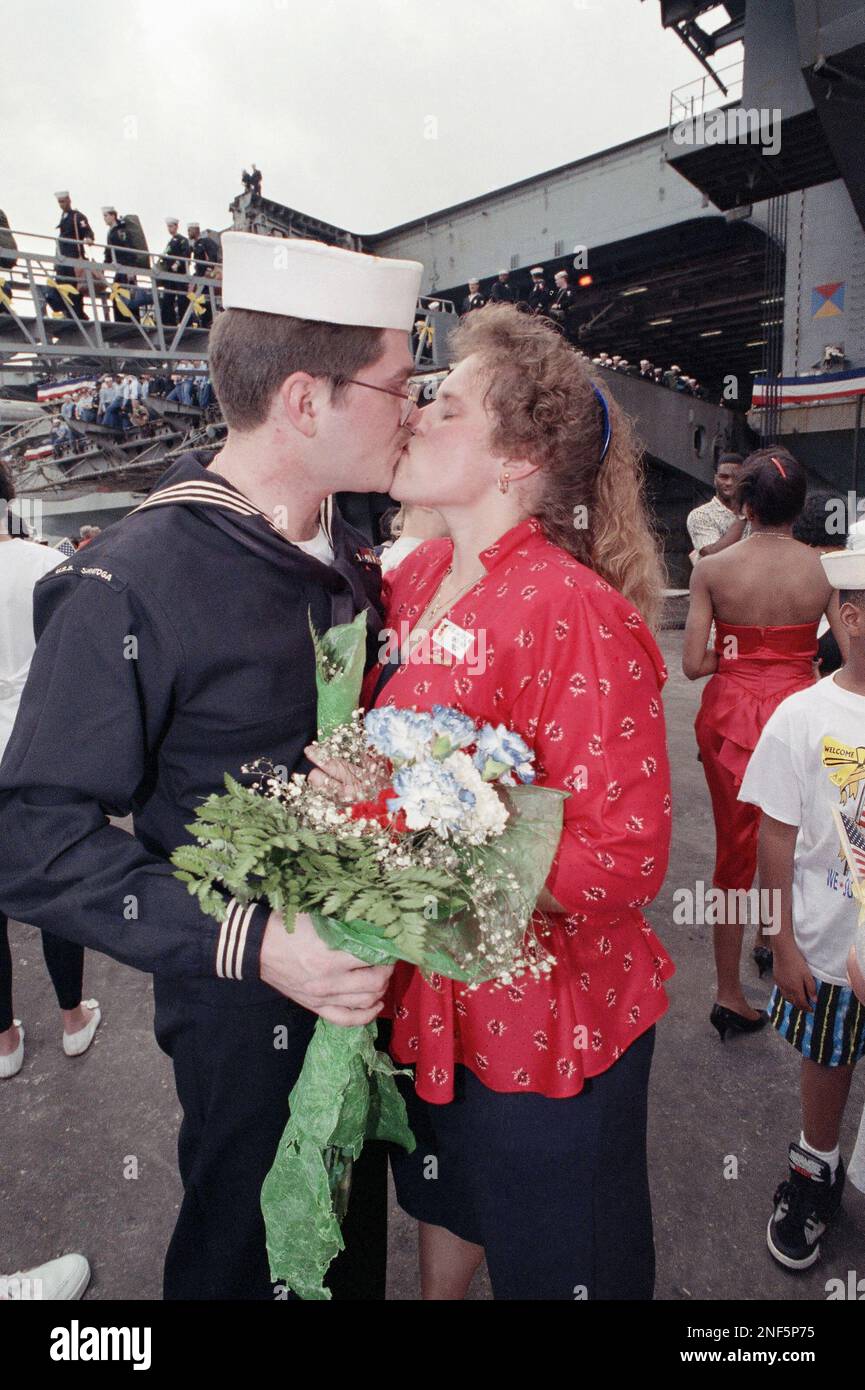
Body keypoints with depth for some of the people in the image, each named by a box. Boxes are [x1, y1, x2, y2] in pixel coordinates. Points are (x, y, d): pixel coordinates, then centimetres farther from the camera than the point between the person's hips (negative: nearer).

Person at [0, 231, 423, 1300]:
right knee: (250, 1256, 21)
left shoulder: (346, 558, 2)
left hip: (364, 978, 7)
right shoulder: (130, 586, -23)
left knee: (354, 1237, 29)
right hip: (249, 1006, -7)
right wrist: (247, 944, -30)